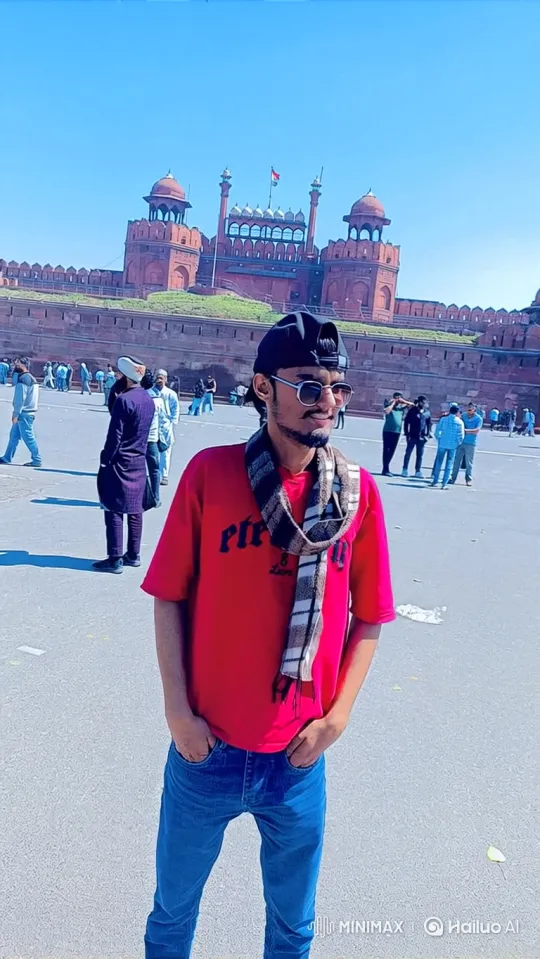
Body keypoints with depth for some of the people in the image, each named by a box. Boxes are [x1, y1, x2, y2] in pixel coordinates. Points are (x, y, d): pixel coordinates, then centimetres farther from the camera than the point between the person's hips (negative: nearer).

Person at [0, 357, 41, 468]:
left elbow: (20, 398, -18)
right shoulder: (31, 378, 15)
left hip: (23, 414, -10)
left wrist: (16, 414, -15)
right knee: (14, 436, 14)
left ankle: (37, 460, -1)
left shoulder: (22, 379, -15)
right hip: (28, 412, 10)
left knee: (28, 437, -5)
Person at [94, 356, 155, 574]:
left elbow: (115, 435, -17)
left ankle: (115, 559, -1)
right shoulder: (148, 400, 9)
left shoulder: (124, 399, -16)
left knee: (114, 510, -3)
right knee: (135, 509, 12)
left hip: (120, 462, -8)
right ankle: (133, 555, 19)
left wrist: (105, 461, -11)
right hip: (139, 461, 8)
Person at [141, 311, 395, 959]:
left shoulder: (359, 491, -7)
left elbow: (369, 616, 1)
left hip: (300, 758, 1)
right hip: (206, 748, 0)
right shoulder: (210, 473, -12)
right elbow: (170, 597, -6)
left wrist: (337, 717, -4)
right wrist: (177, 710, -8)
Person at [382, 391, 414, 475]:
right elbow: (386, 412, -21)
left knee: (392, 450, 8)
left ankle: (386, 468, 17)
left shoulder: (401, 406, 9)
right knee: (386, 449, -5)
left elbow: (412, 404, 11)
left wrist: (403, 401, -2)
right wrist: (393, 403, -12)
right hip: (388, 431, -5)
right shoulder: (389, 405, -1)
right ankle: (385, 469, -6)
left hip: (397, 431, 5)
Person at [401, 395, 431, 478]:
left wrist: (428, 434, 3)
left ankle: (418, 471, 14)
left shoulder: (427, 412, 6)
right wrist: (407, 434, -6)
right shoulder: (412, 410, -2)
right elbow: (406, 422, -1)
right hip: (412, 436, -3)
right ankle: (405, 470, 10)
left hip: (422, 437, 3)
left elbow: (429, 424, 12)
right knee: (408, 453, 2)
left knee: (420, 455, 7)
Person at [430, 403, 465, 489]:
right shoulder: (459, 422, -4)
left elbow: (437, 431, -2)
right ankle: (444, 483, 4)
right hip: (453, 445, -1)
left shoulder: (443, 419, -2)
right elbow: (461, 435, -7)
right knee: (449, 464, 6)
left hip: (442, 443, 1)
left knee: (439, 462, 13)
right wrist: (458, 443, 10)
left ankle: (435, 481, 17)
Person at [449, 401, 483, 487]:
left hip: (471, 443, -3)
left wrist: (466, 430, -26)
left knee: (469, 462, 3)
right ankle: (453, 478, 11)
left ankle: (469, 479, 13)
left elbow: (477, 430, -16)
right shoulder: (463, 416, 7)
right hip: (461, 441, 3)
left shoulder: (478, 418, -4)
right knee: (457, 461, 5)